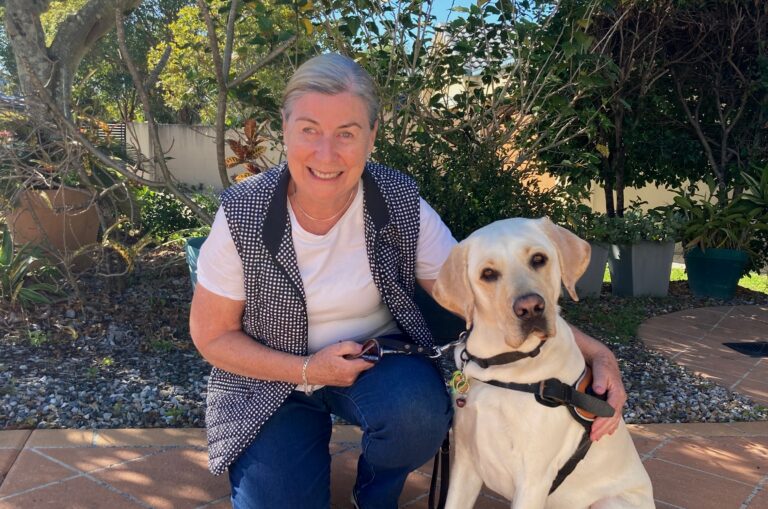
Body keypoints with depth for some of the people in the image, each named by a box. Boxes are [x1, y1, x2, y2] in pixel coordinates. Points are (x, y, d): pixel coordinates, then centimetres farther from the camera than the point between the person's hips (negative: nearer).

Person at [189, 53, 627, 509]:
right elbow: (211, 334, -8)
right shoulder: (242, 215, -19)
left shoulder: (402, 205, -17)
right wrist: (305, 369, -19)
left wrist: (593, 351, -26)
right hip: (273, 379, 0)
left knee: (418, 409, -30)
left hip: (378, 360, 1)